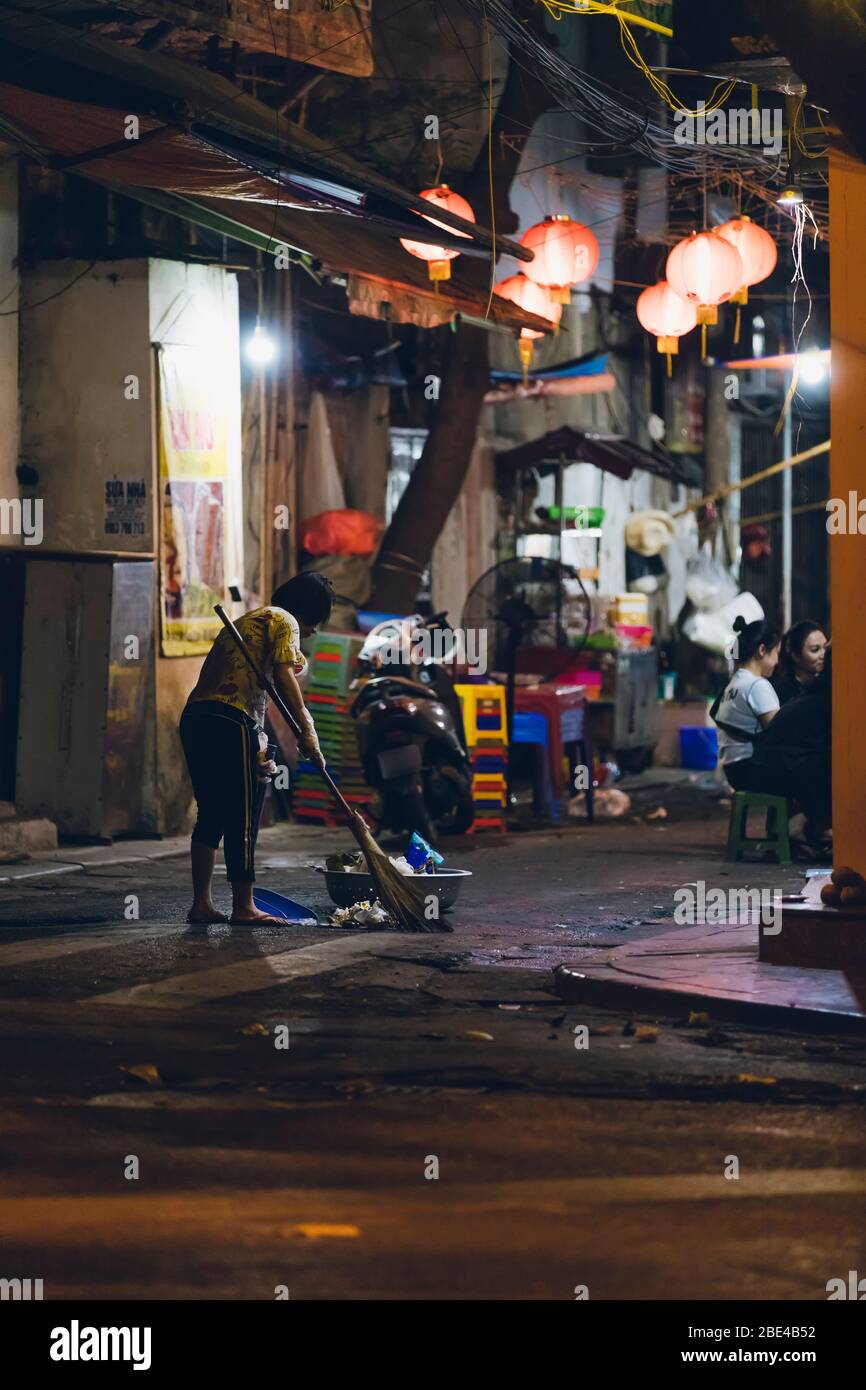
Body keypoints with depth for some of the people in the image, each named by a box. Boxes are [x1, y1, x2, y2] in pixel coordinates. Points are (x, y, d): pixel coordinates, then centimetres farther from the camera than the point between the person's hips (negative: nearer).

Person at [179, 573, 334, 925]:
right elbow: (282, 675, -12)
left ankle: (202, 904, 14)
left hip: (195, 717, 9)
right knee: (243, 817, -2)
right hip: (232, 723, -9)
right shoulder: (284, 621, 3)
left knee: (211, 815, 13)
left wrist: (257, 744, 21)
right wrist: (307, 731, -11)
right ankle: (243, 907, 2)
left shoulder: (244, 621, 30)